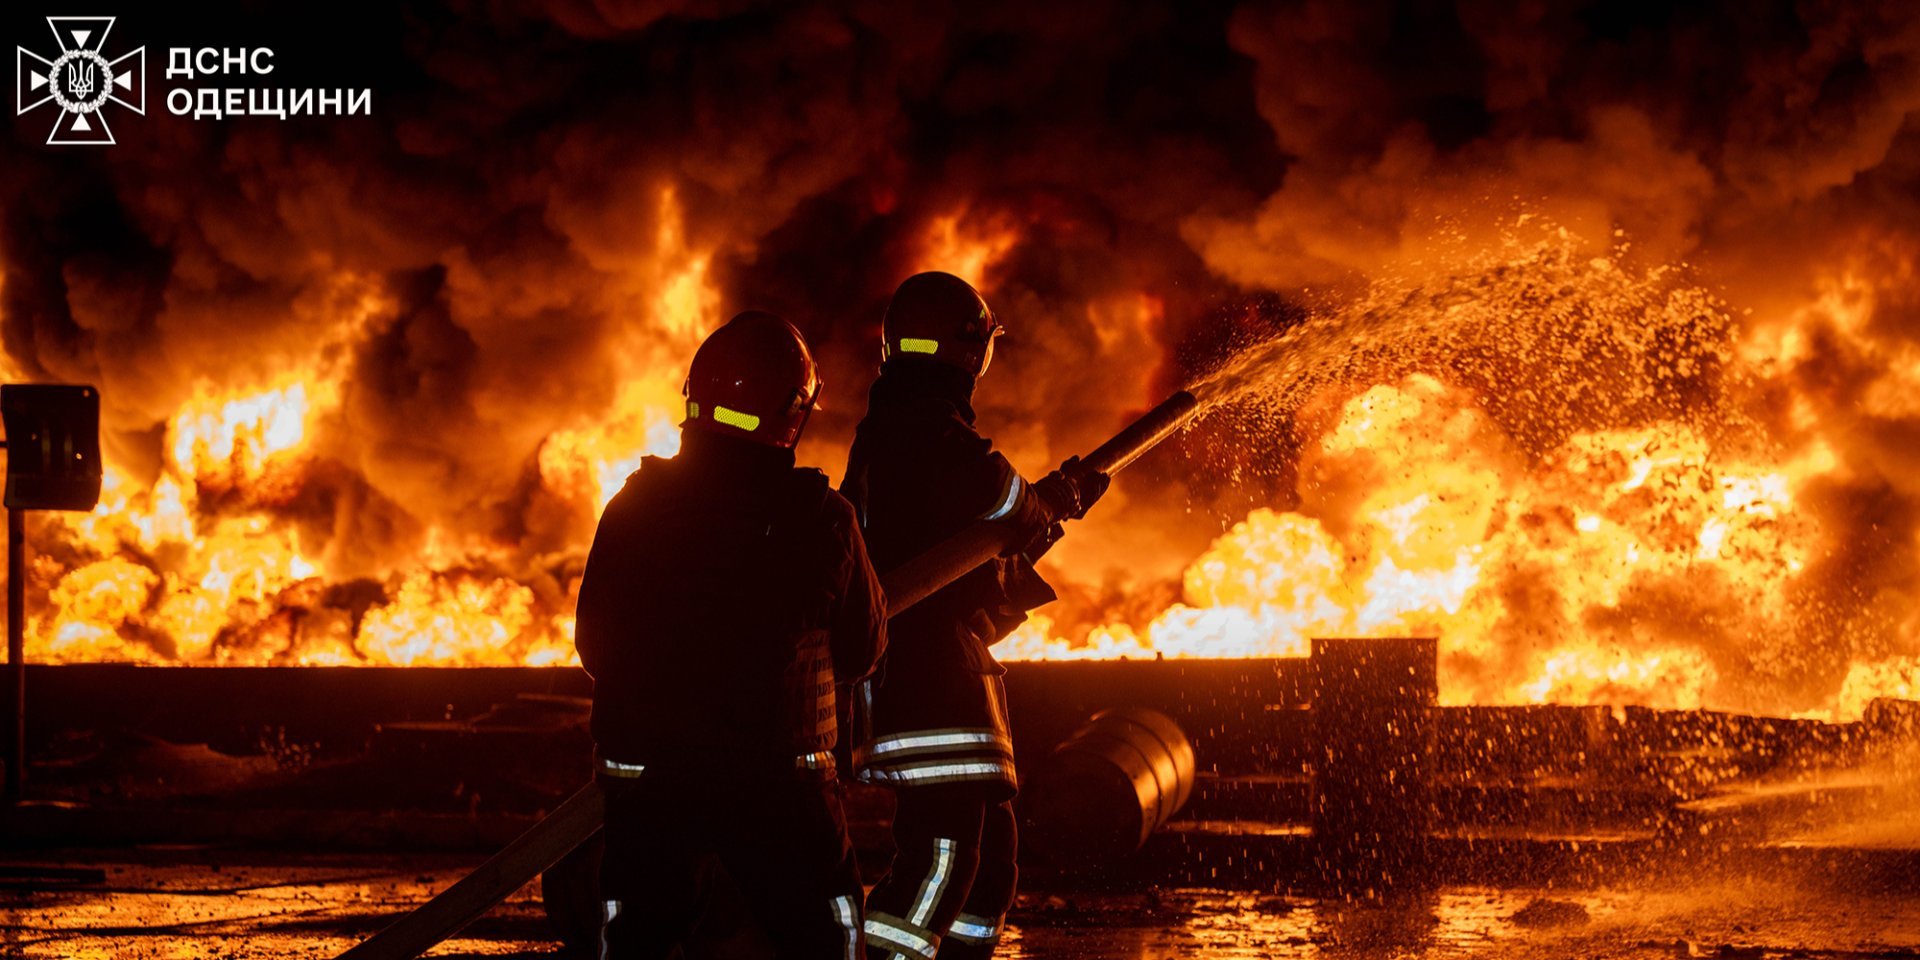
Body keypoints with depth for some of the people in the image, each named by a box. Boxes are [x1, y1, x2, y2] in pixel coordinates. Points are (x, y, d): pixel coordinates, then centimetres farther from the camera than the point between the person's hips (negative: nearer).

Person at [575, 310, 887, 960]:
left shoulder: (632, 507, -3)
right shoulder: (821, 518, -9)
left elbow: (594, 648, 6)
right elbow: (862, 650, 5)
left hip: (646, 777, 2)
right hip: (776, 780, -2)